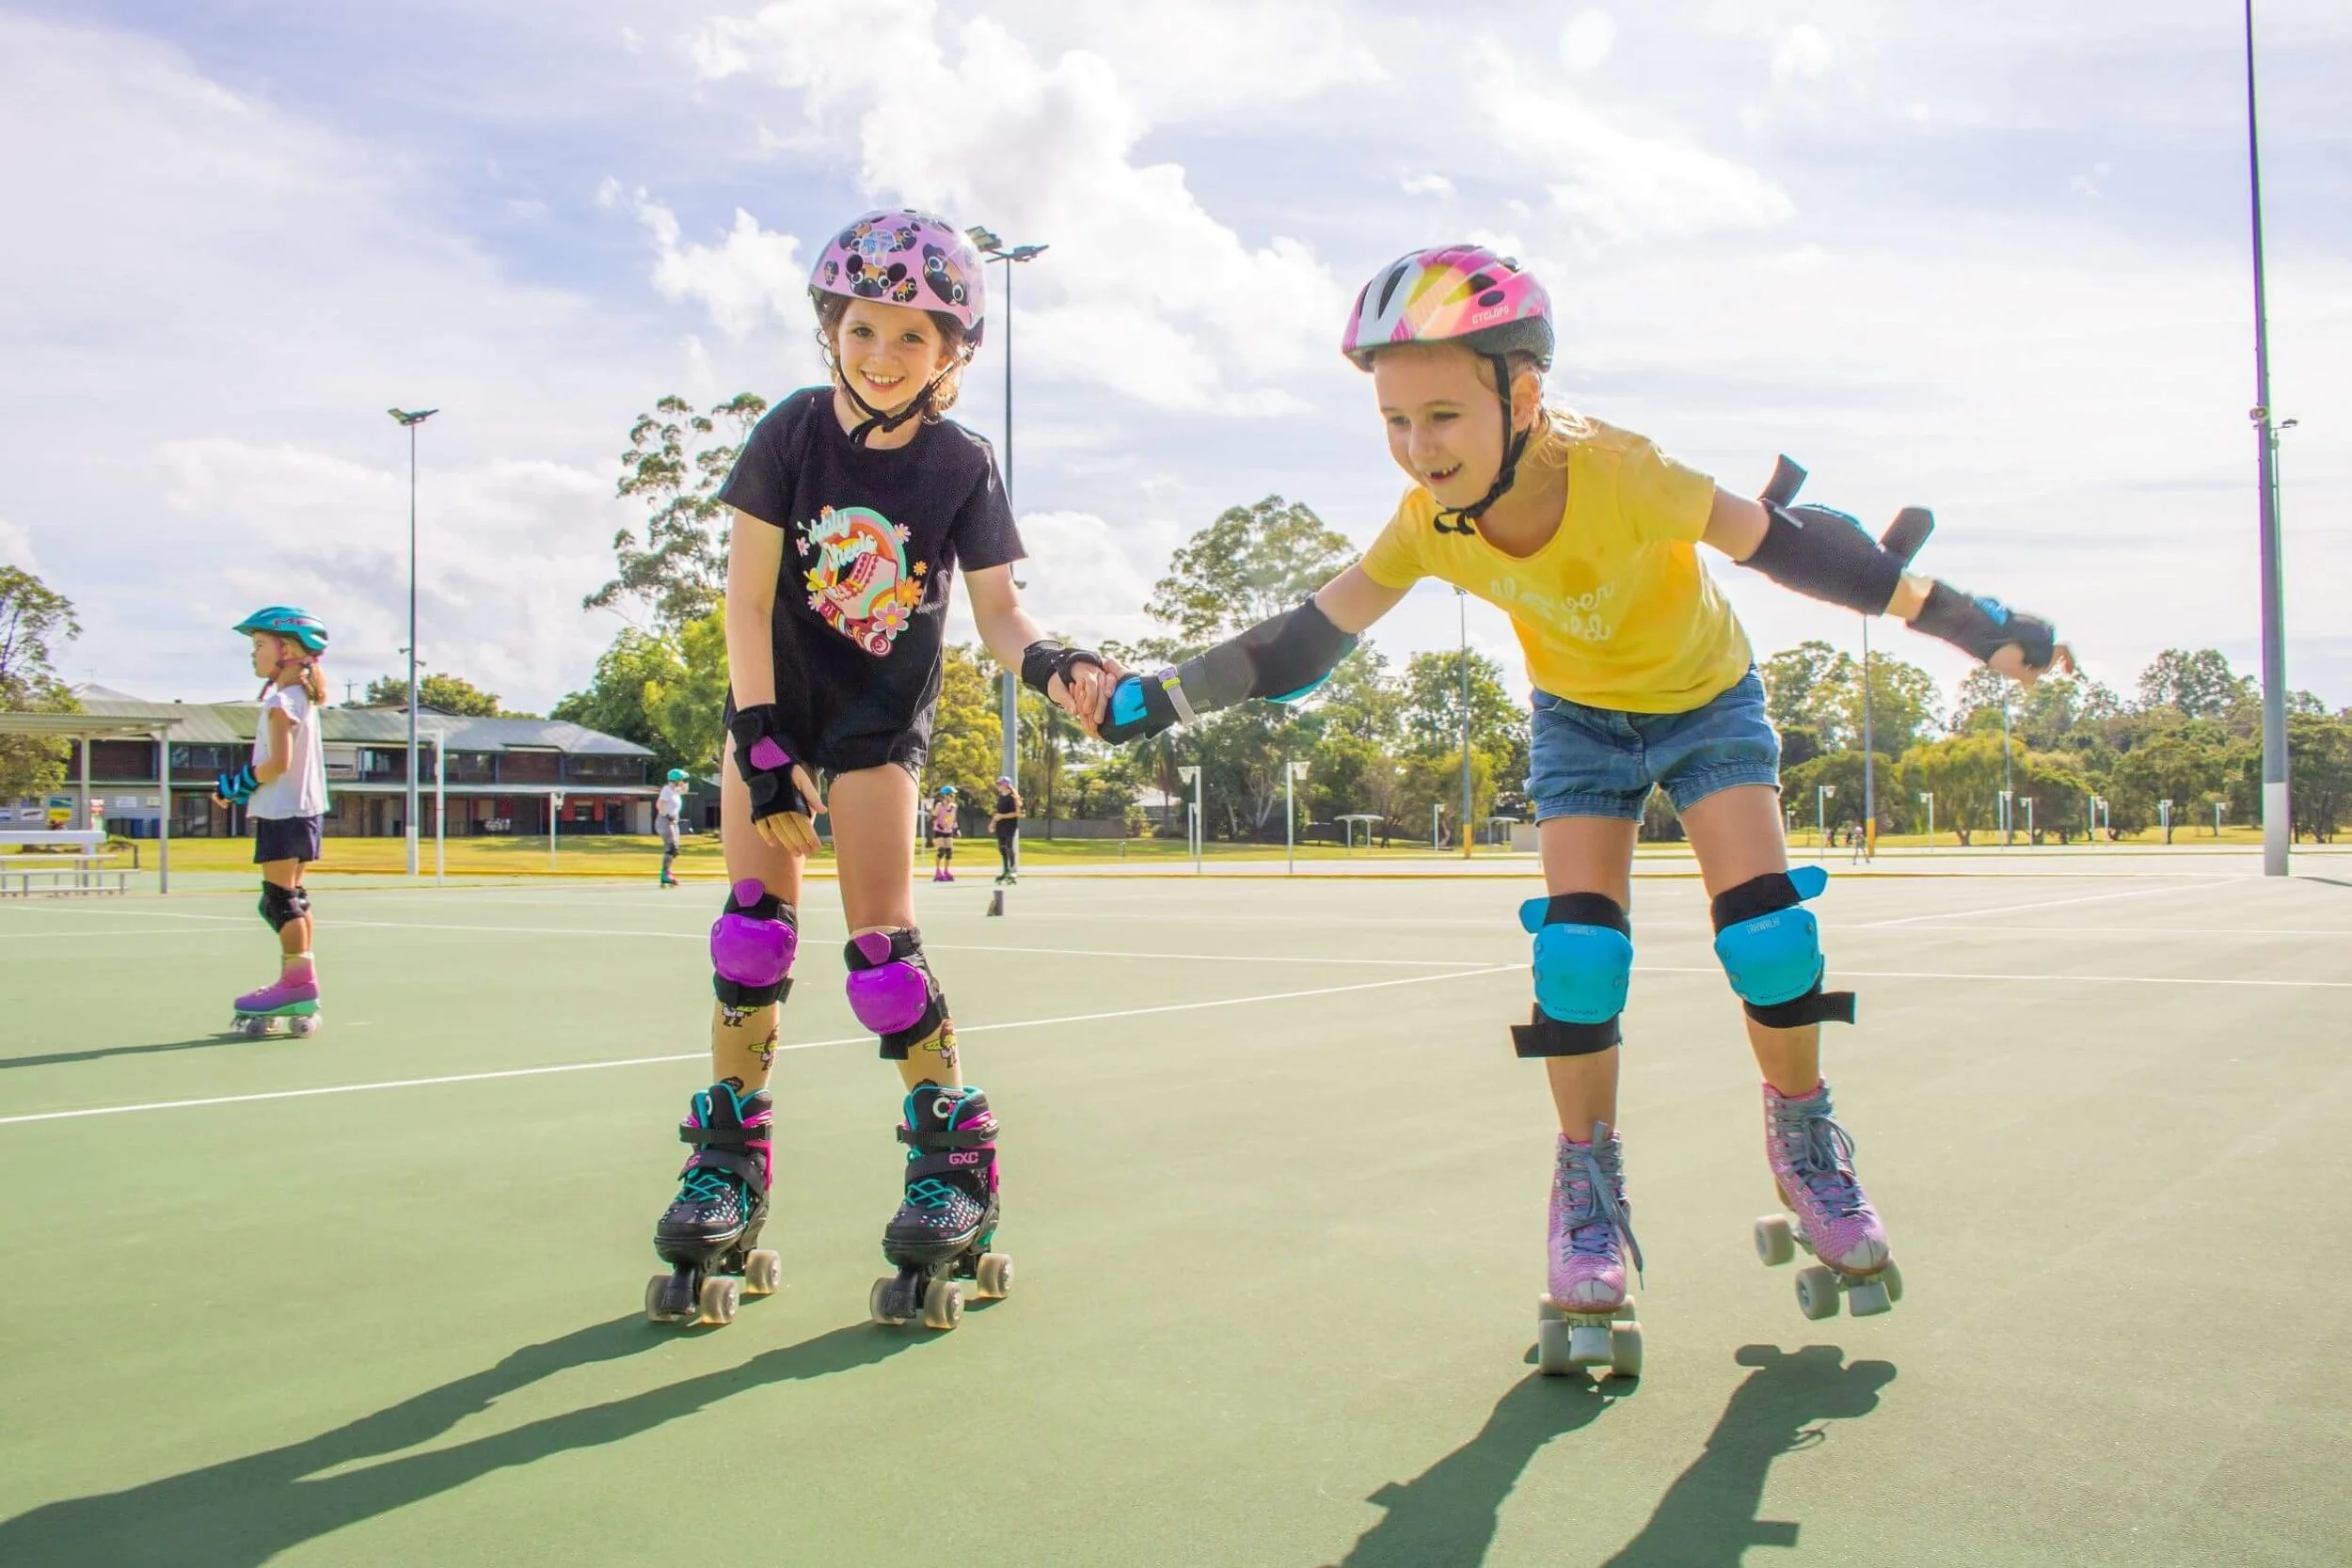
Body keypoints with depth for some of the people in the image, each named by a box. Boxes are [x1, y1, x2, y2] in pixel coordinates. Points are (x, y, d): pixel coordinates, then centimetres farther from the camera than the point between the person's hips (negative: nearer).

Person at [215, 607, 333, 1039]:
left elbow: (277, 762, -21)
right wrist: (244, 788, 13)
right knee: (292, 898, 14)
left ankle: (299, 982, -6)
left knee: (281, 898, -7)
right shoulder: (302, 698, 15)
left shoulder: (280, 701, -14)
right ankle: (298, 984, 19)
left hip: (282, 812, -10)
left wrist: (239, 783, -10)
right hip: (302, 809, 10)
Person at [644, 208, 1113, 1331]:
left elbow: (997, 613, -10)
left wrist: (1050, 664, -33)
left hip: (884, 717, -1)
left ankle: (953, 1163, 6)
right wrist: (760, 744, -18)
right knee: (753, 922, -6)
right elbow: (749, 595, -12)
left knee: (879, 944, -8)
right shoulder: (794, 432, -12)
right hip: (775, 700, 1)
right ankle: (727, 1173, 6)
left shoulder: (962, 467, -11)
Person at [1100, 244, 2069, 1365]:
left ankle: (1803, 1144, 11)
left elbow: (1796, 549, -30)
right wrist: (1157, 699, -22)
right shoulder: (1429, 526, -25)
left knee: (1765, 924, -15)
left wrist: (1977, 626, -27)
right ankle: (1589, 1187, 4)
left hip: (1706, 697, -2)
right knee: (1575, 942, -15)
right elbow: (1308, 639, -18)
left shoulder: (1621, 477, -36)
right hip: (1578, 718, 2)